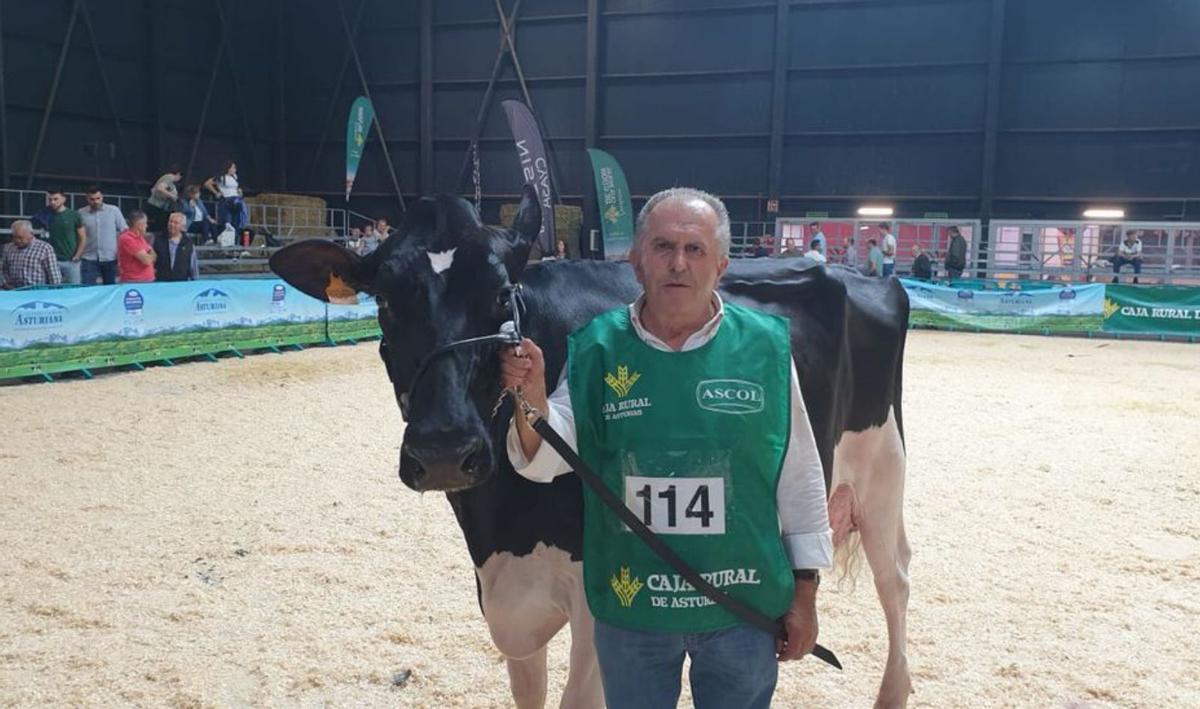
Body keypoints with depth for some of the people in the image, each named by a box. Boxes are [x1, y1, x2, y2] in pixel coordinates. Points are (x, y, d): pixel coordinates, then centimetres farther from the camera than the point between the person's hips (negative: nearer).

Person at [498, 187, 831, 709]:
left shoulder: (766, 347, -9)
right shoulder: (597, 349, -7)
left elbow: (799, 478, -1)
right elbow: (545, 462, -8)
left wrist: (804, 592, 2)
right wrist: (531, 400, -29)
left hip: (745, 607, -1)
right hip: (629, 607, 1)